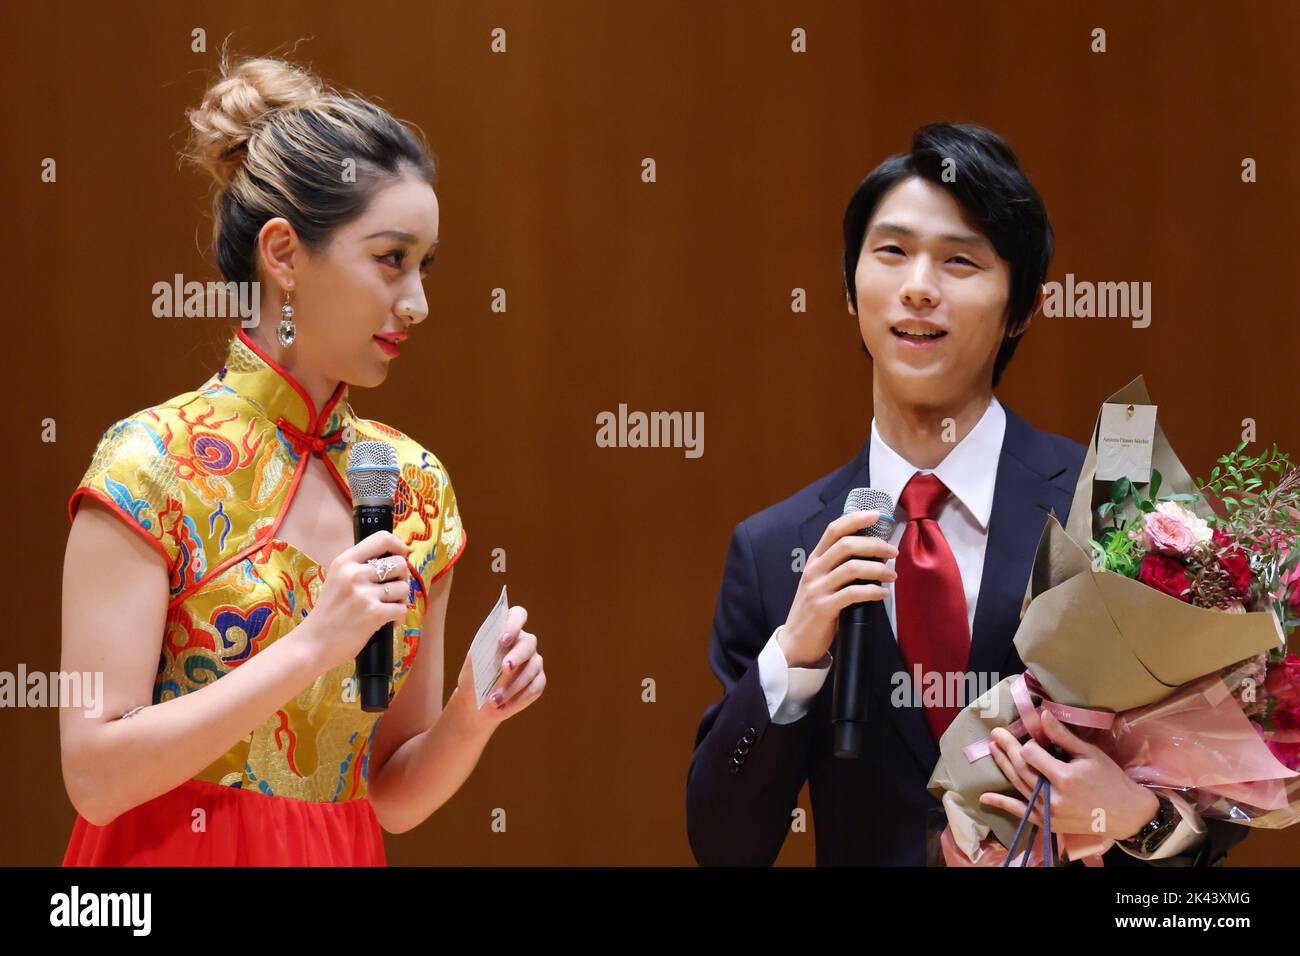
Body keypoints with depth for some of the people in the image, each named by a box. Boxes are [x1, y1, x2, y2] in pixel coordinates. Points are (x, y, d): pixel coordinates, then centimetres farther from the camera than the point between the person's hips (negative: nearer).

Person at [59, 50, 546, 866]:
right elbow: (95, 775, -17)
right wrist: (313, 646, -21)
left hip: (343, 852, 5)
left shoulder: (417, 485, 2)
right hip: (172, 849, -5)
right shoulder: (152, 463, -13)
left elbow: (393, 796, 7)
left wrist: (472, 717, -12)